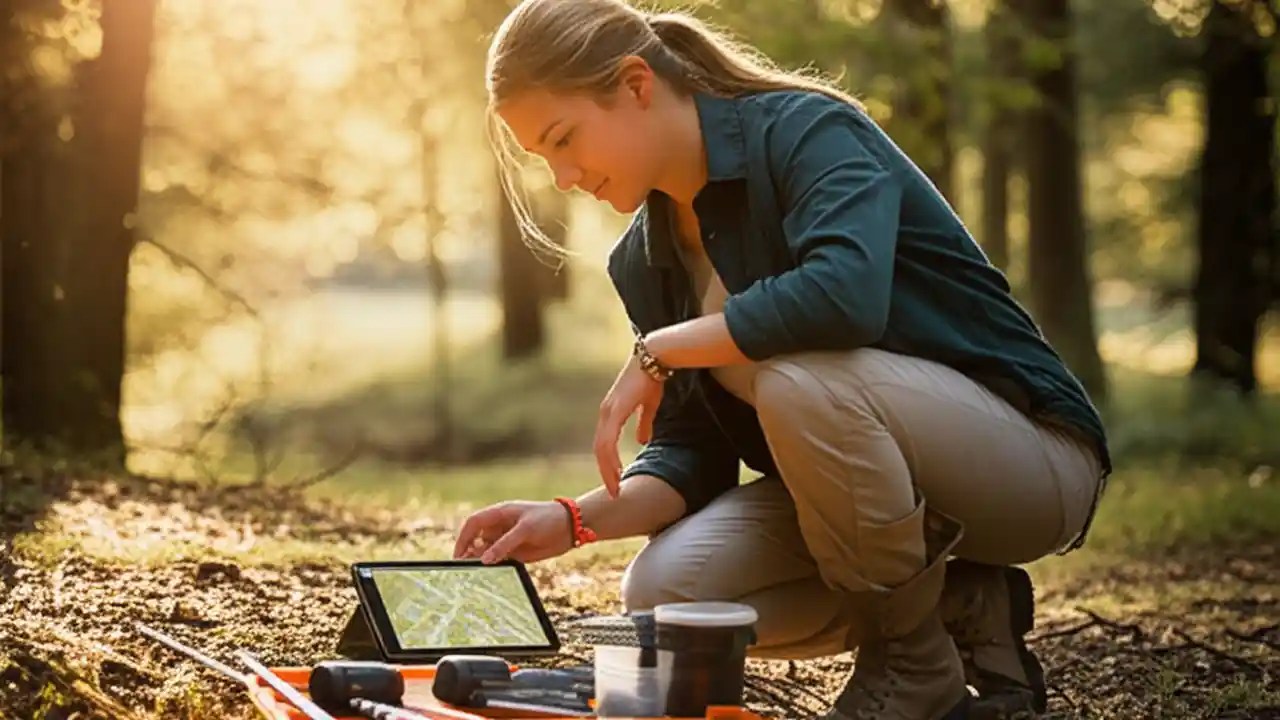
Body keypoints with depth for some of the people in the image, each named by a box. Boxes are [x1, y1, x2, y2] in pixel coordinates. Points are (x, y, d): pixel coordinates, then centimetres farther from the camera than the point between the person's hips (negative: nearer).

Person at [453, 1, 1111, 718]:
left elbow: (845, 293, -37)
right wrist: (576, 518, -15)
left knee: (795, 378, -35)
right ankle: (960, 606, 2)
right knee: (664, 593, -16)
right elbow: (691, 451, 3)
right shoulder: (645, 261, 5)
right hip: (855, 489, 7)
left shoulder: (806, 130, -16)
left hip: (1037, 455, -7)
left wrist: (657, 352, -25)